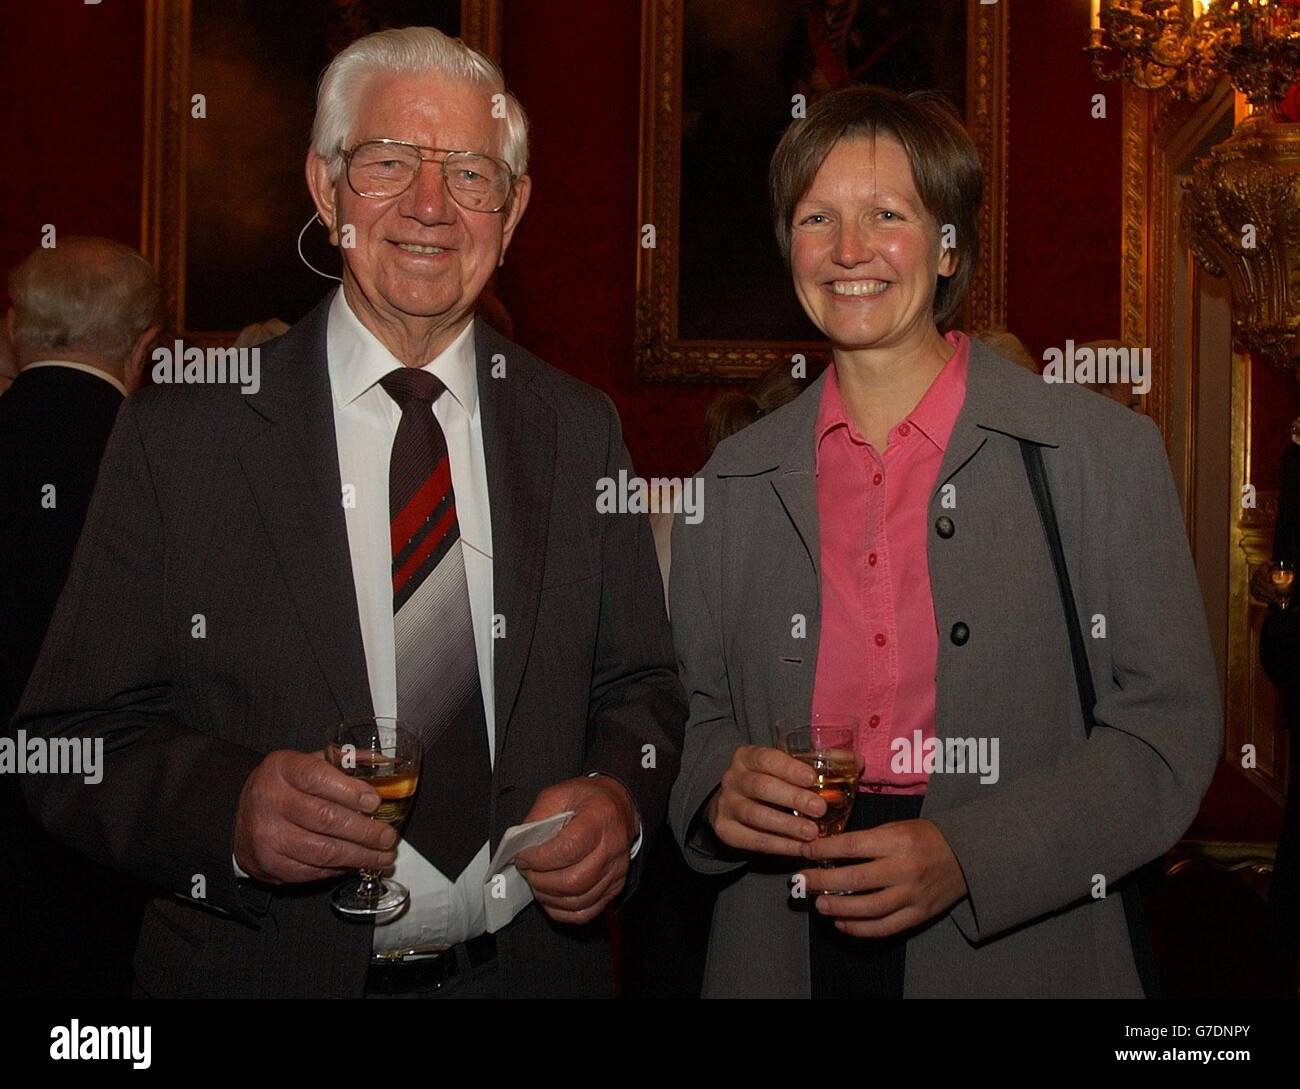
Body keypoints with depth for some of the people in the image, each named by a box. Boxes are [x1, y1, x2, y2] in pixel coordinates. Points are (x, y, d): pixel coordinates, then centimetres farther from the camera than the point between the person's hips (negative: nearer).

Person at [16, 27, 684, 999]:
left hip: (534, 962, 3)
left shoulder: (581, 430, -1)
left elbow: (639, 691, 5)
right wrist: (227, 803, -27)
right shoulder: (182, 431, -9)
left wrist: (620, 798, -15)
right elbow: (74, 736, -9)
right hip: (268, 969, -2)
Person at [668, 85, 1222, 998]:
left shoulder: (1108, 453, -5)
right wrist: (719, 791, -13)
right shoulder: (735, 480, 4)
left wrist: (965, 856, -19)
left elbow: (1170, 728, -7)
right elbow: (699, 710, 10)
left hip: (1023, 950, -2)